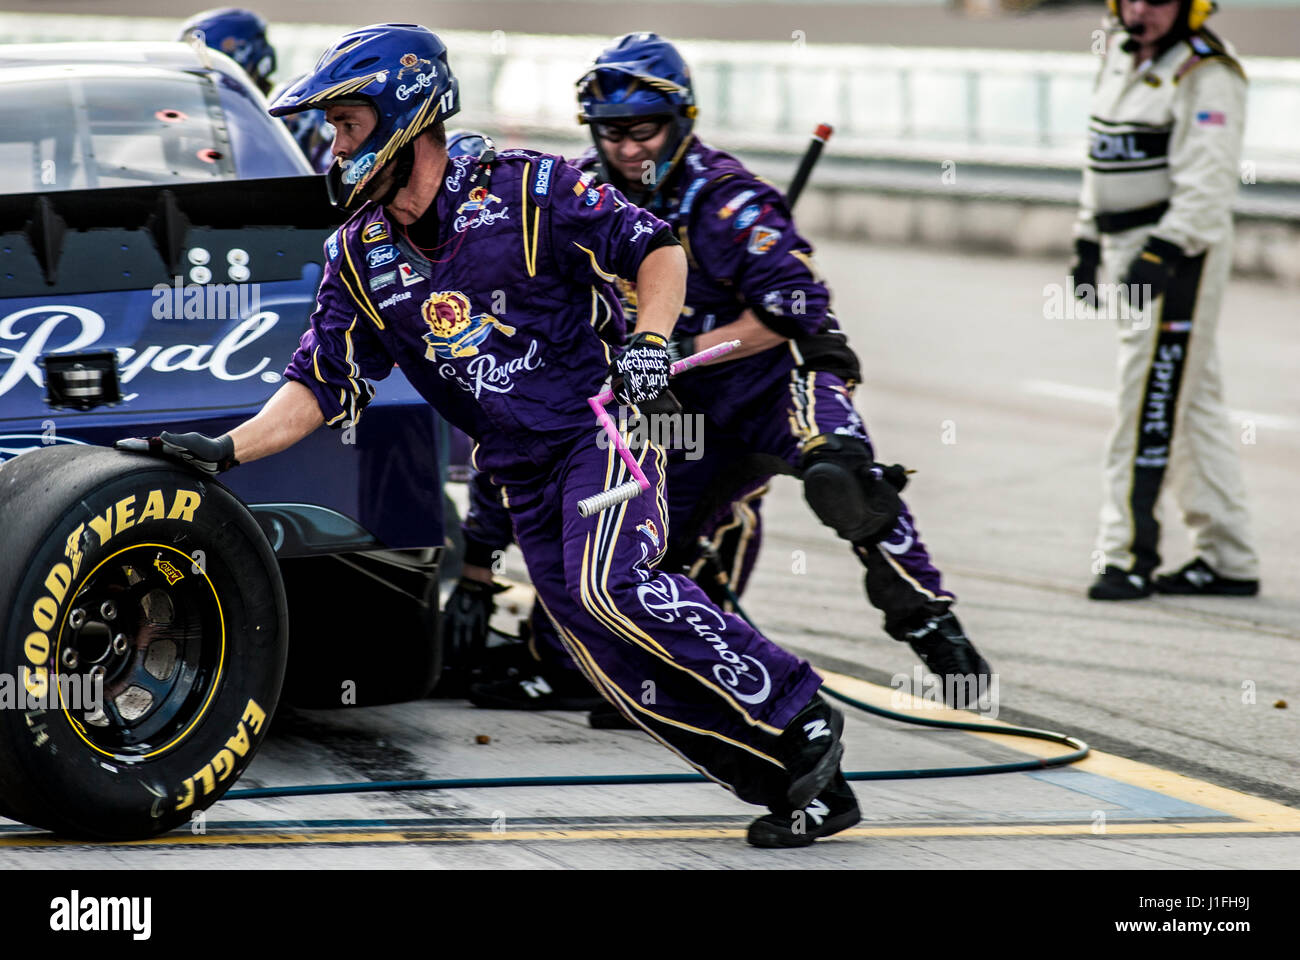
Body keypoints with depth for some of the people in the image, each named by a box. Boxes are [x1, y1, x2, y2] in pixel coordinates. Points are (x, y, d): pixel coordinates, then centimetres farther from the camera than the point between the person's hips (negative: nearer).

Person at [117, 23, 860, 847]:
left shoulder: (523, 189, -9)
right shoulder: (359, 257, 8)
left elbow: (656, 249, -5)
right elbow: (321, 387, 8)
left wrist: (651, 340, -22)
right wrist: (224, 450, -4)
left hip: (601, 426, -6)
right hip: (524, 476, 6)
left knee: (609, 586, -30)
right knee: (622, 662, -2)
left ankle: (801, 714, -16)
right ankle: (813, 792, 5)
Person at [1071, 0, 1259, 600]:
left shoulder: (1206, 76, -15)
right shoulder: (1120, 57, 13)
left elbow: (1207, 181, -21)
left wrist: (1161, 254, -28)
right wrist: (1088, 242, 22)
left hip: (1180, 254, -9)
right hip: (1126, 248, 9)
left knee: (1151, 404, -10)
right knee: (1193, 403, 12)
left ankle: (1128, 556, -7)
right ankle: (1228, 560, 16)